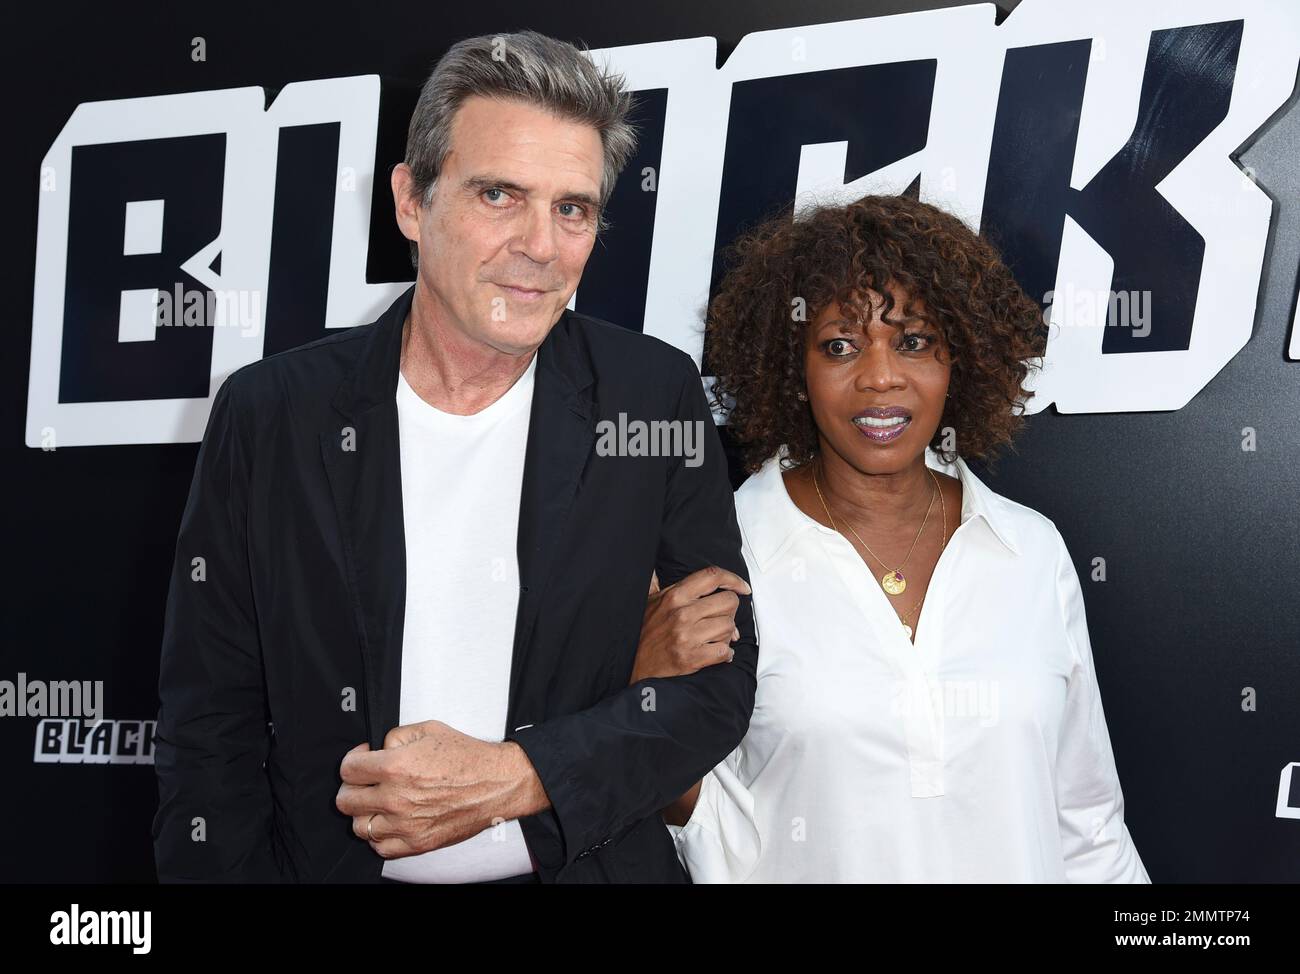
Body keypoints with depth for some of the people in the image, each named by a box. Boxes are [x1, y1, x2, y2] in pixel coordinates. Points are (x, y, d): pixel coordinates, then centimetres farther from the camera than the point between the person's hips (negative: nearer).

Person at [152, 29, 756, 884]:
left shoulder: (658, 395, -9)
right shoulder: (269, 413, -9)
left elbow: (718, 684, -9)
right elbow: (211, 727, -4)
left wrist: (514, 778, -20)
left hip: (594, 861, 0)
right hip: (331, 864, 1)